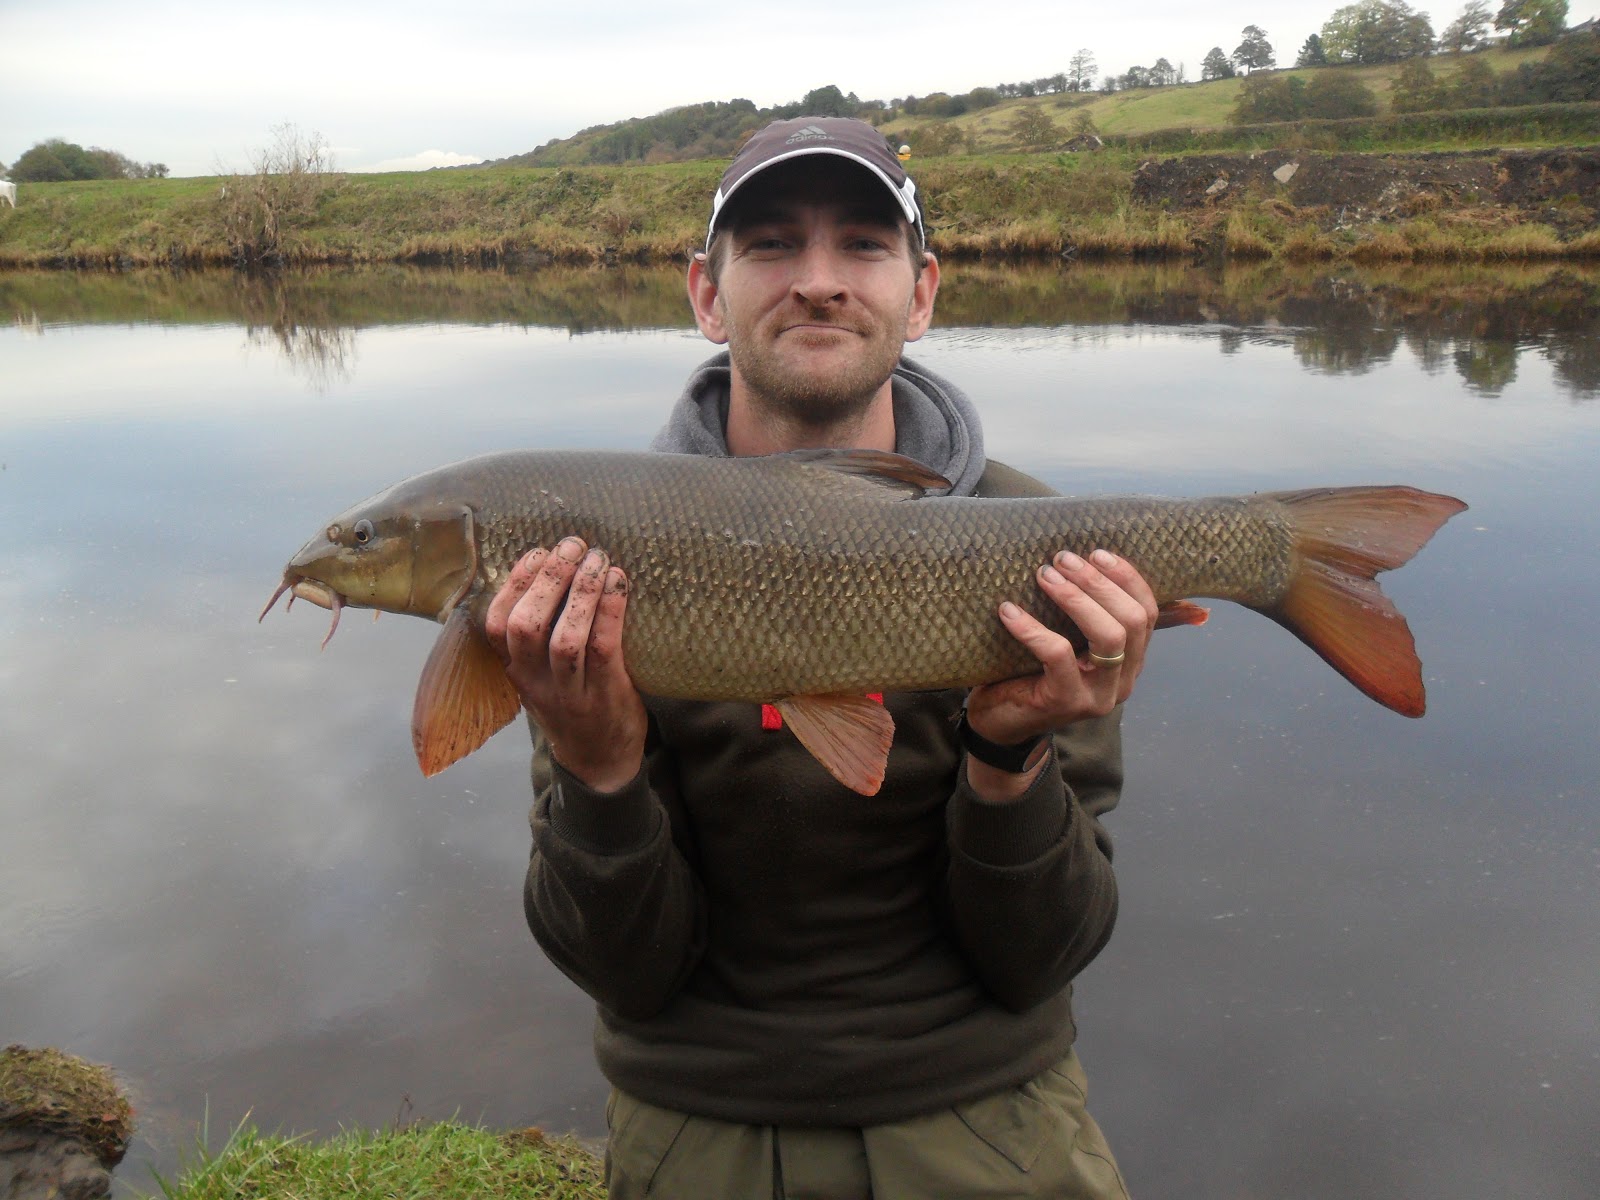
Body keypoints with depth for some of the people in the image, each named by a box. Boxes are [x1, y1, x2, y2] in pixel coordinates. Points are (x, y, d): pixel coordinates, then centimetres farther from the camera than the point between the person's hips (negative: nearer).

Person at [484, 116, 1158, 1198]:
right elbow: (632, 974, -11)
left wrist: (1010, 756, -25)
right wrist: (598, 767, -27)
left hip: (982, 1112, 1)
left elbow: (1032, 965, -9)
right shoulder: (605, 548, -11)